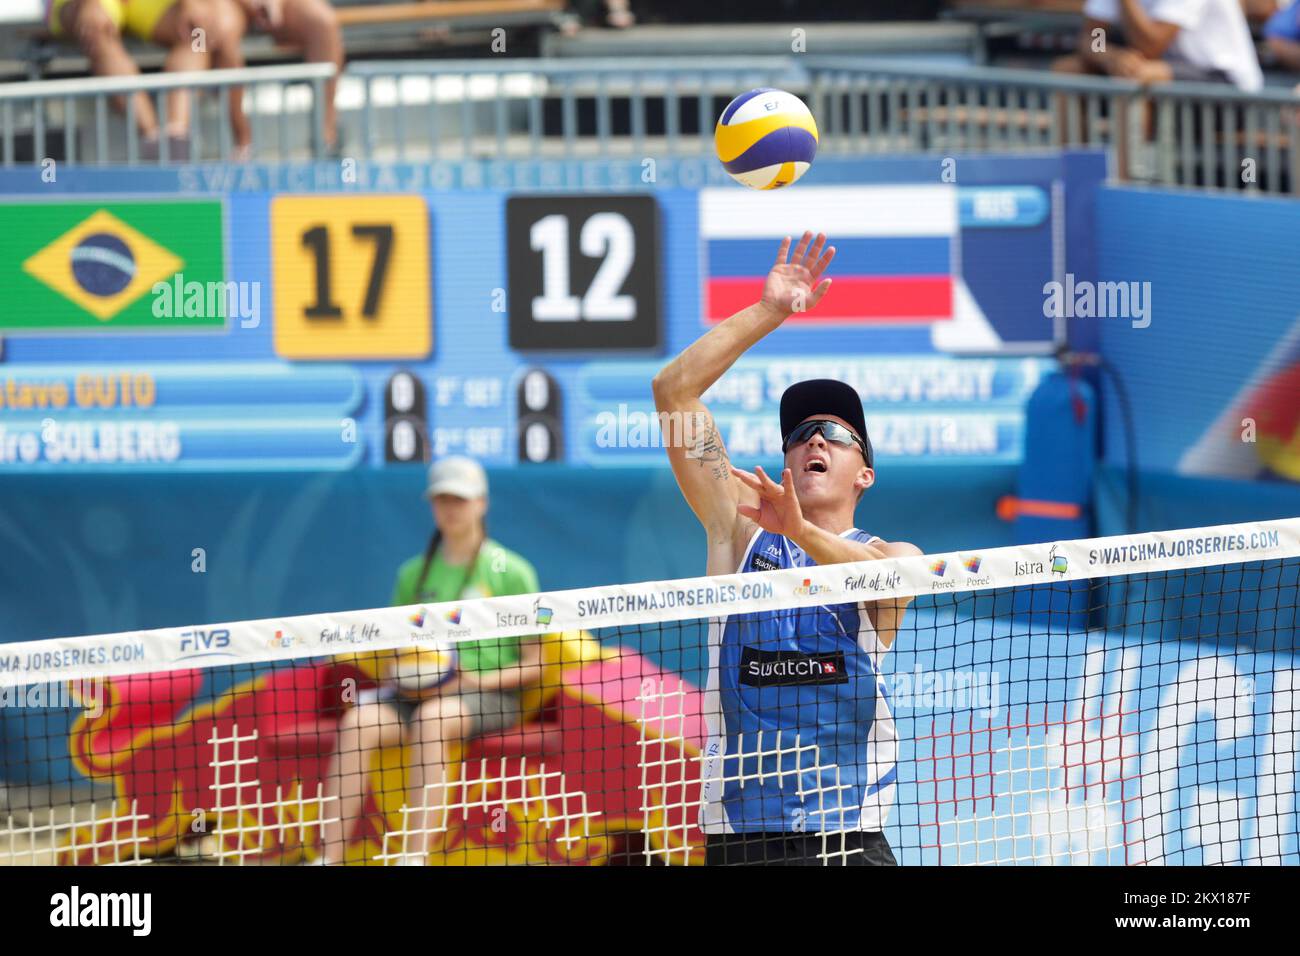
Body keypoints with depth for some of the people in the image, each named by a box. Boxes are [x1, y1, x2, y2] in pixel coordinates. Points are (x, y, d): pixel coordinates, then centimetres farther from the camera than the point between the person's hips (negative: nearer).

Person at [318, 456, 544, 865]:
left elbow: (533, 666, 2)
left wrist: (475, 681, -13)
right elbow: (390, 654, 21)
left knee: (431, 717, -38)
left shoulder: (510, 571, 2)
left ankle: (415, 856, -43)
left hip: (489, 696, -4)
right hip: (418, 693, 4)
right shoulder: (414, 574, 15)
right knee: (358, 719, -27)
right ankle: (329, 857, -33)